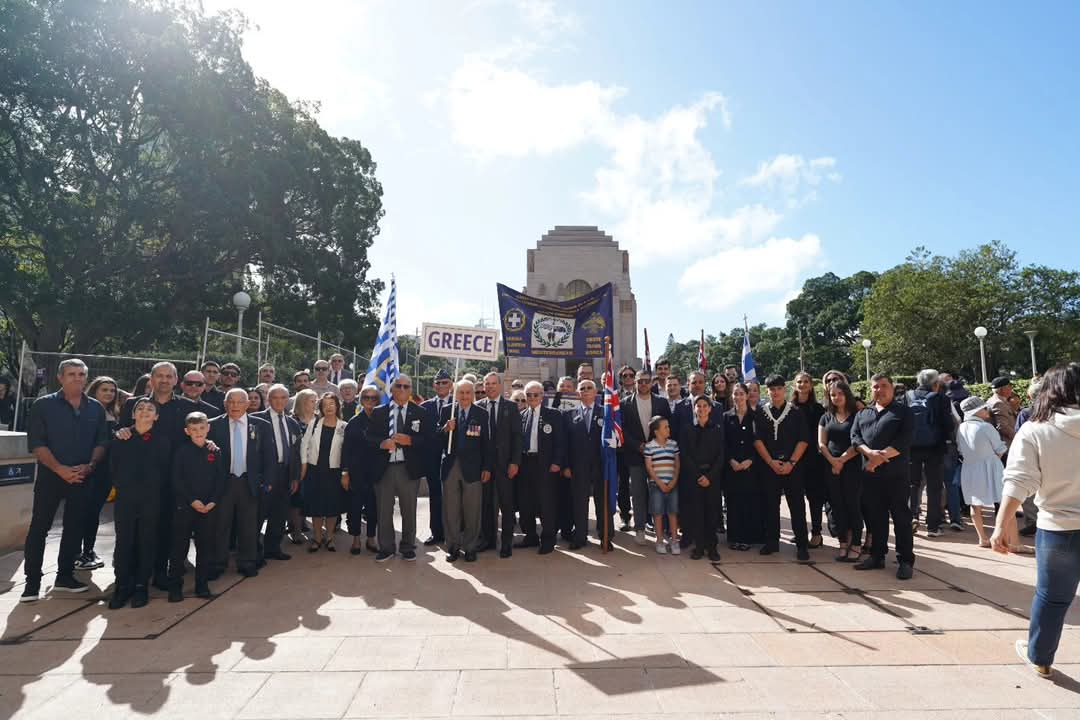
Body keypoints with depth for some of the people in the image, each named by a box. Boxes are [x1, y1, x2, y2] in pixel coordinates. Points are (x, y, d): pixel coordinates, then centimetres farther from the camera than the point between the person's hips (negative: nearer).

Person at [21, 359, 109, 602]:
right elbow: (36, 443, -8)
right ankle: (32, 581, 10)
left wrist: (90, 466, -11)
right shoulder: (43, 405, -3)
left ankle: (65, 576, 20)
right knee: (39, 527, 0)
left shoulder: (96, 408, 7)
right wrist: (61, 469, -18)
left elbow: (102, 442, 6)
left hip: (83, 477, 3)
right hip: (50, 475, -3)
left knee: (75, 527, 9)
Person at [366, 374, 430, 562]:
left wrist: (410, 440, -17)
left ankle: (408, 547, 24)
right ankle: (386, 548, 23)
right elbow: (369, 438, 3)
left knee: (409, 510, 9)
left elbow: (428, 439, -1)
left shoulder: (421, 413, 4)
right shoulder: (378, 412, 7)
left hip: (409, 468, -1)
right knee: (384, 511, 8)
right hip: (384, 468, 1)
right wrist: (382, 443, -17)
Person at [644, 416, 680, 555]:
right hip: (656, 484, -3)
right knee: (658, 513, 3)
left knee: (673, 512, 4)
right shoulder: (649, 446, -5)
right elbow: (649, 467, -5)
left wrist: (674, 481, -5)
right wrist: (660, 483, -10)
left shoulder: (673, 444, 5)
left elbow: (677, 464, 7)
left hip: (672, 484, 3)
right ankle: (660, 541, 13)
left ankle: (674, 541, 12)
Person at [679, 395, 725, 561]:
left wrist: (709, 476, -10)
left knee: (712, 510, 1)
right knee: (695, 510, 0)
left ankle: (711, 546, 10)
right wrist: (698, 475, -10)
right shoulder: (687, 430, 5)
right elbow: (684, 455, 0)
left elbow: (721, 455, 1)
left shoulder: (717, 429, 5)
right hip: (692, 476, 0)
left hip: (712, 476, 0)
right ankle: (699, 546, 9)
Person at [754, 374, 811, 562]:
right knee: (770, 504, 7)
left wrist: (791, 462, -11)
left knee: (797, 505, 0)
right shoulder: (761, 413, 5)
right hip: (768, 466, 1)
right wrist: (771, 462, -8)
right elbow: (757, 440, 1)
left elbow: (803, 440, -2)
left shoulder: (796, 412, 2)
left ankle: (801, 545, 7)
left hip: (792, 466, -1)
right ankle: (772, 541, 17)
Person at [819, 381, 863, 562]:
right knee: (837, 506, 6)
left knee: (853, 505, -1)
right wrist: (833, 461, -8)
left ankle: (855, 545, 7)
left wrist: (842, 460, -10)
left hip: (852, 466, -4)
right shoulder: (826, 417, 12)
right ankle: (843, 543, 15)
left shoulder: (857, 415, 0)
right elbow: (821, 444, 7)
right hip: (831, 467, 4)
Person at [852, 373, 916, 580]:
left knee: (901, 517, 0)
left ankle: (906, 561, 9)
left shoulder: (903, 412, 3)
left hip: (896, 474, -4)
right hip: (869, 474, 4)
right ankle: (877, 556, 21)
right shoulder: (862, 413, 16)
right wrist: (871, 453, -15)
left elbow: (904, 441, -9)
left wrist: (881, 457, -16)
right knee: (874, 516, 11)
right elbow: (855, 436, 4)